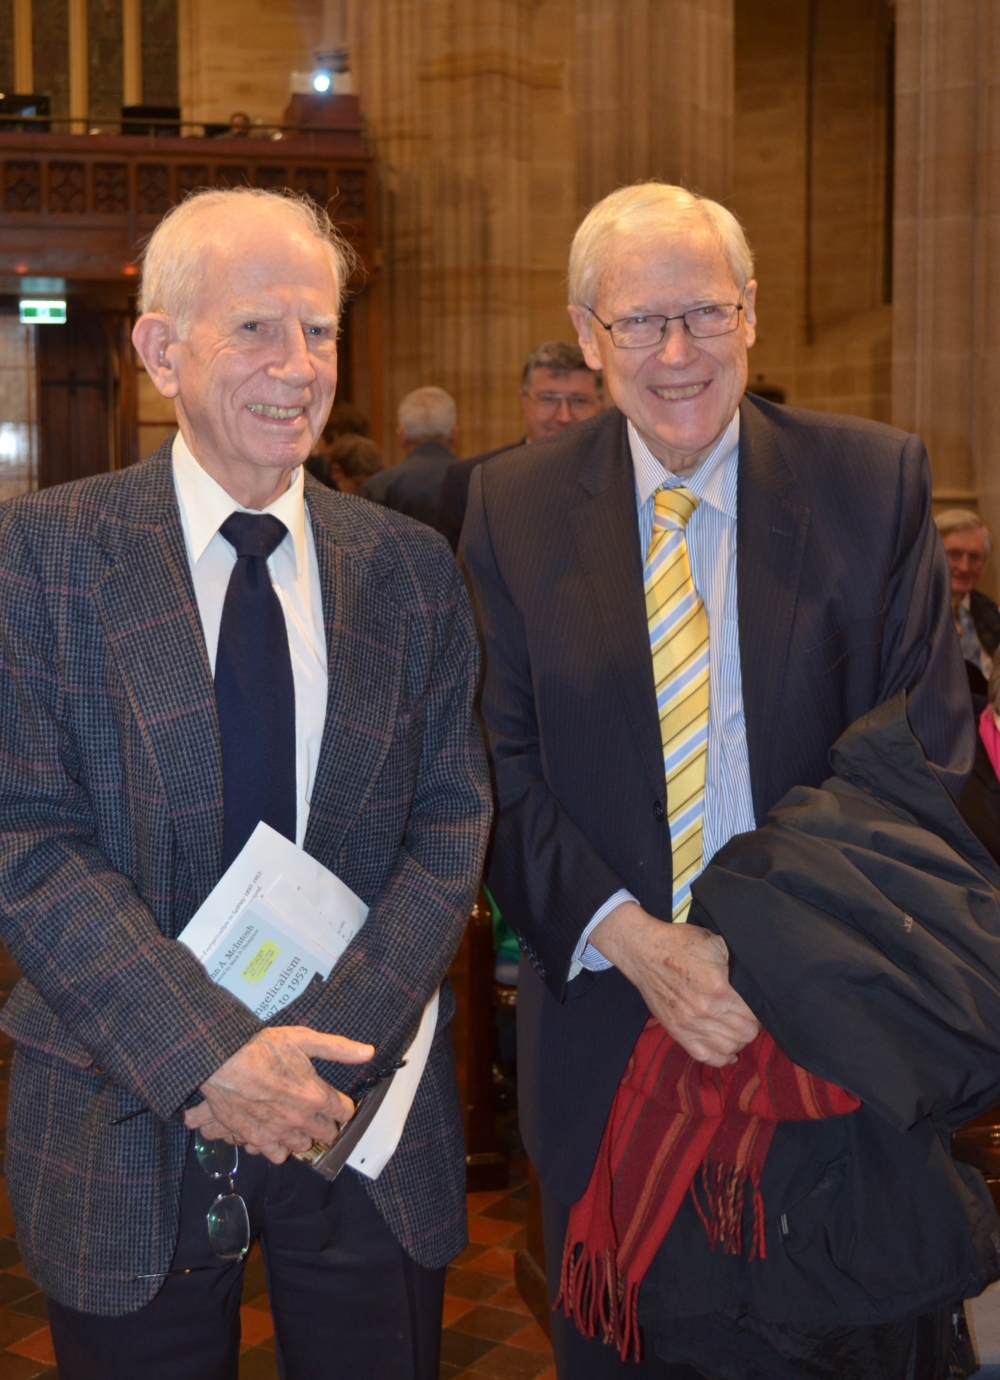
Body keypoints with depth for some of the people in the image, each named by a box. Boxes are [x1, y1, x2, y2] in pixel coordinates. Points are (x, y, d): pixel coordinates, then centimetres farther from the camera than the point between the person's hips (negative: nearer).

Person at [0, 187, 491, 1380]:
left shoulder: (409, 566, 3)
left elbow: (451, 829, -1)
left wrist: (328, 1044, -13)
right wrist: (208, 1055, -19)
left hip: (362, 1105, 2)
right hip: (129, 1122, -2)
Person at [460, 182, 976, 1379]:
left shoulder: (873, 482, -4)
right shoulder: (513, 506, -1)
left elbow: (928, 753, -5)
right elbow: (500, 764, -3)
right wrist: (629, 939, -17)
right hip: (605, 1014, 1)